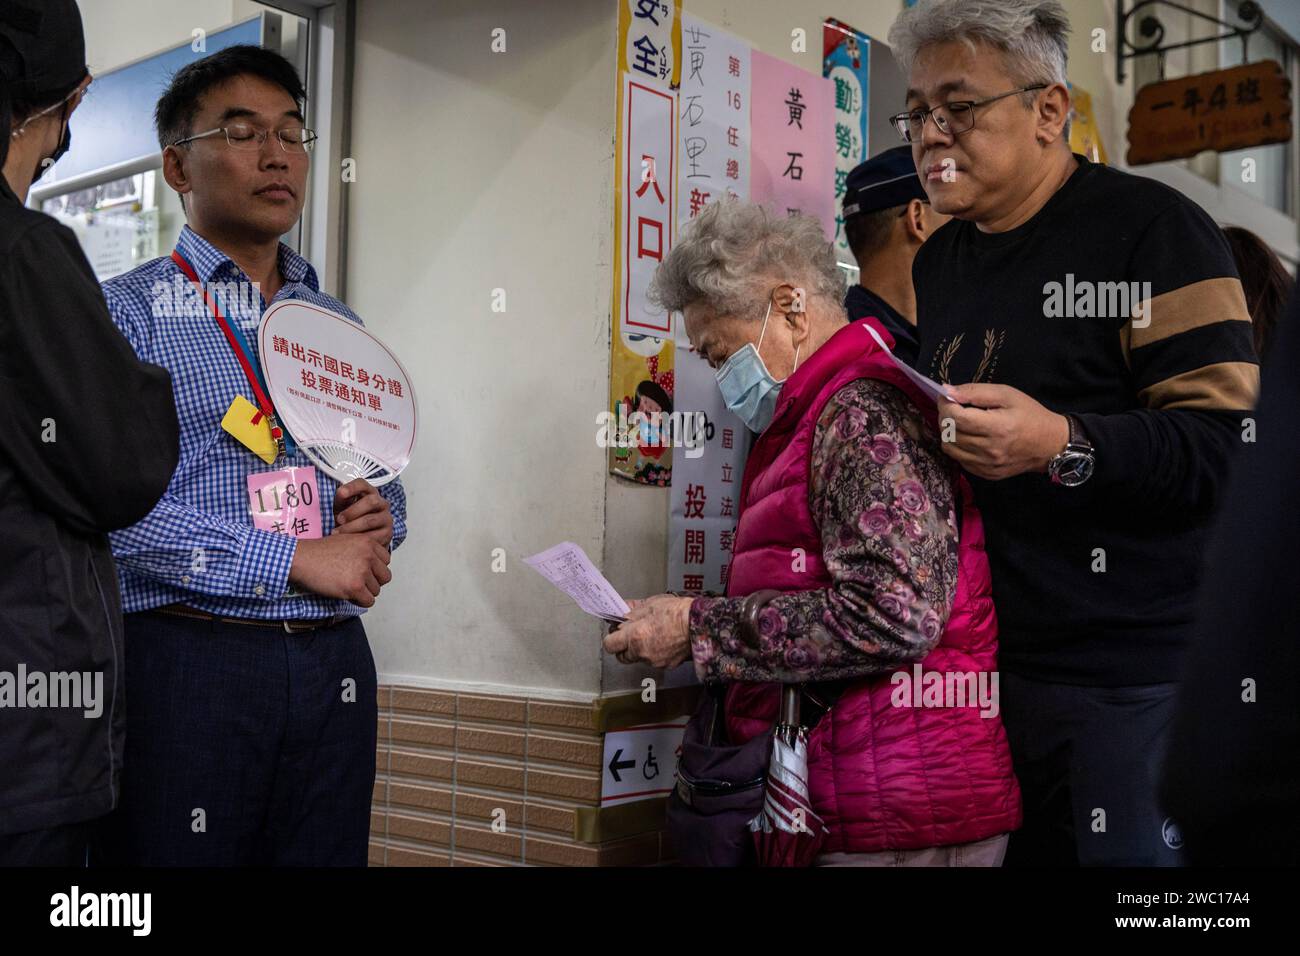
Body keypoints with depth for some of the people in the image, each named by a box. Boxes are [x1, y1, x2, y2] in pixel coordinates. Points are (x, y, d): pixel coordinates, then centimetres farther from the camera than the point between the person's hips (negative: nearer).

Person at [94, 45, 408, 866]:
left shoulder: (340, 326, 16)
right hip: (189, 664, -5)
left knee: (327, 855, 11)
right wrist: (295, 561, -15)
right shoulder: (130, 312, -2)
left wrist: (380, 516, -2)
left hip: (333, 665, 5)